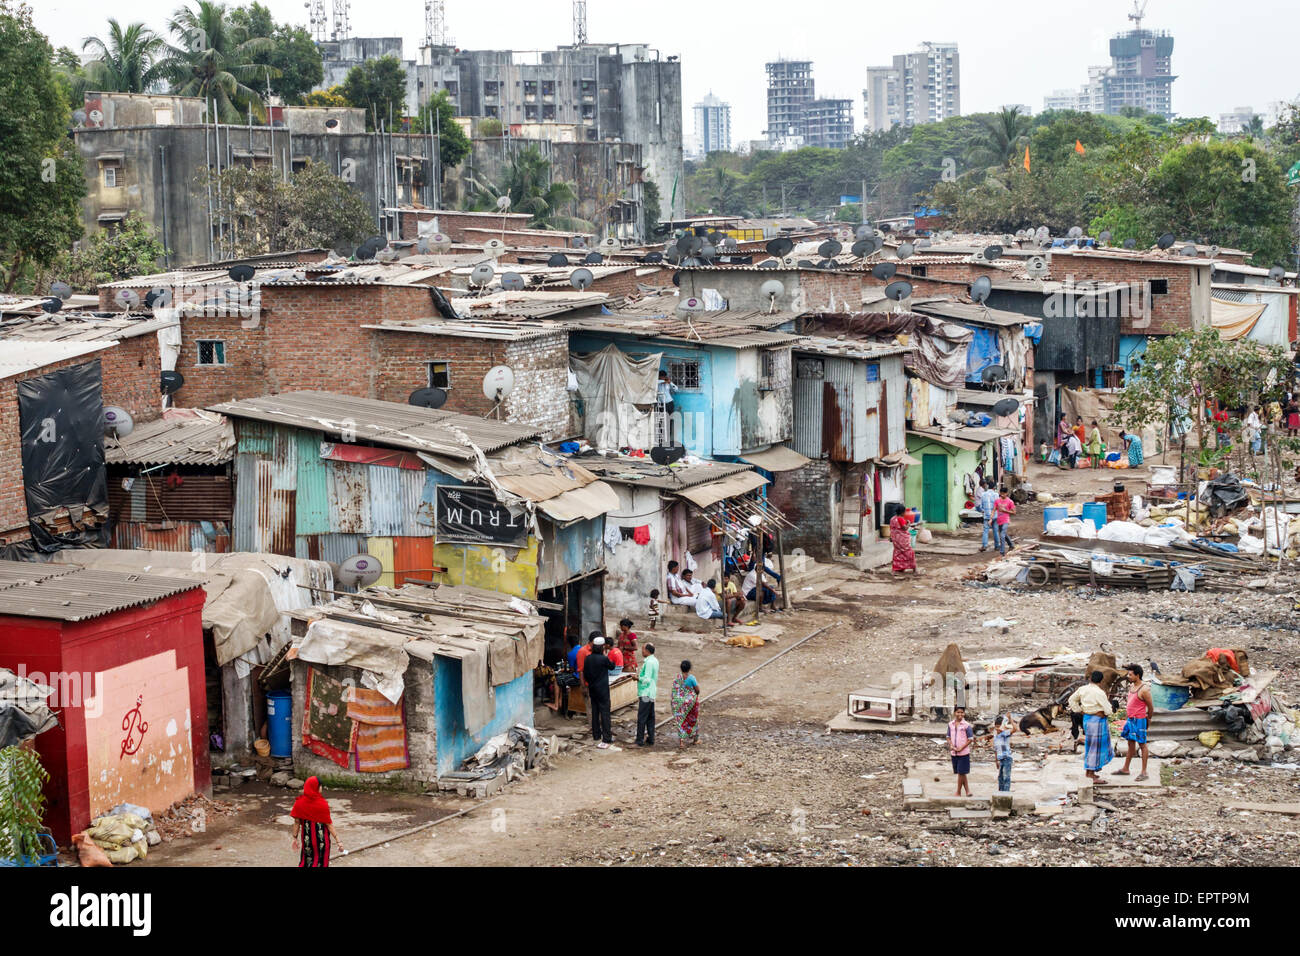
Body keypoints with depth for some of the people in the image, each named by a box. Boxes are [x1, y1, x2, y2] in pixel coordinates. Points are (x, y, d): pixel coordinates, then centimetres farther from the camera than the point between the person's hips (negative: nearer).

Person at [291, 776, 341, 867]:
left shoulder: (299, 803, -8)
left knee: (306, 861, 19)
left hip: (306, 837, 3)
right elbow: (329, 824, -13)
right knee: (321, 862, 11)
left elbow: (296, 822, -4)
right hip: (322, 838, -3)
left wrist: (295, 838, 7)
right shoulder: (322, 804, -16)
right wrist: (338, 841, -7)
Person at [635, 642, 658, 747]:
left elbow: (647, 679, -21)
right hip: (652, 693, 10)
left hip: (646, 694, -10)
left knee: (641, 718, -5)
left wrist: (638, 678, -6)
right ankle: (650, 739, 16)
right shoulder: (655, 660, 13)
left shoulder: (649, 662, -18)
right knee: (650, 717, 12)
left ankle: (640, 741, -3)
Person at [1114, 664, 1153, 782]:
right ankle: (1125, 769, 24)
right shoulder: (1131, 686, 8)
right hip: (1130, 719, 8)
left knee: (1142, 744, -1)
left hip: (1139, 720, -8)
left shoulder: (1144, 690, -18)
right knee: (1131, 744, 16)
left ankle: (1144, 772, 3)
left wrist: (1148, 718, 3)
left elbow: (1150, 706, -11)